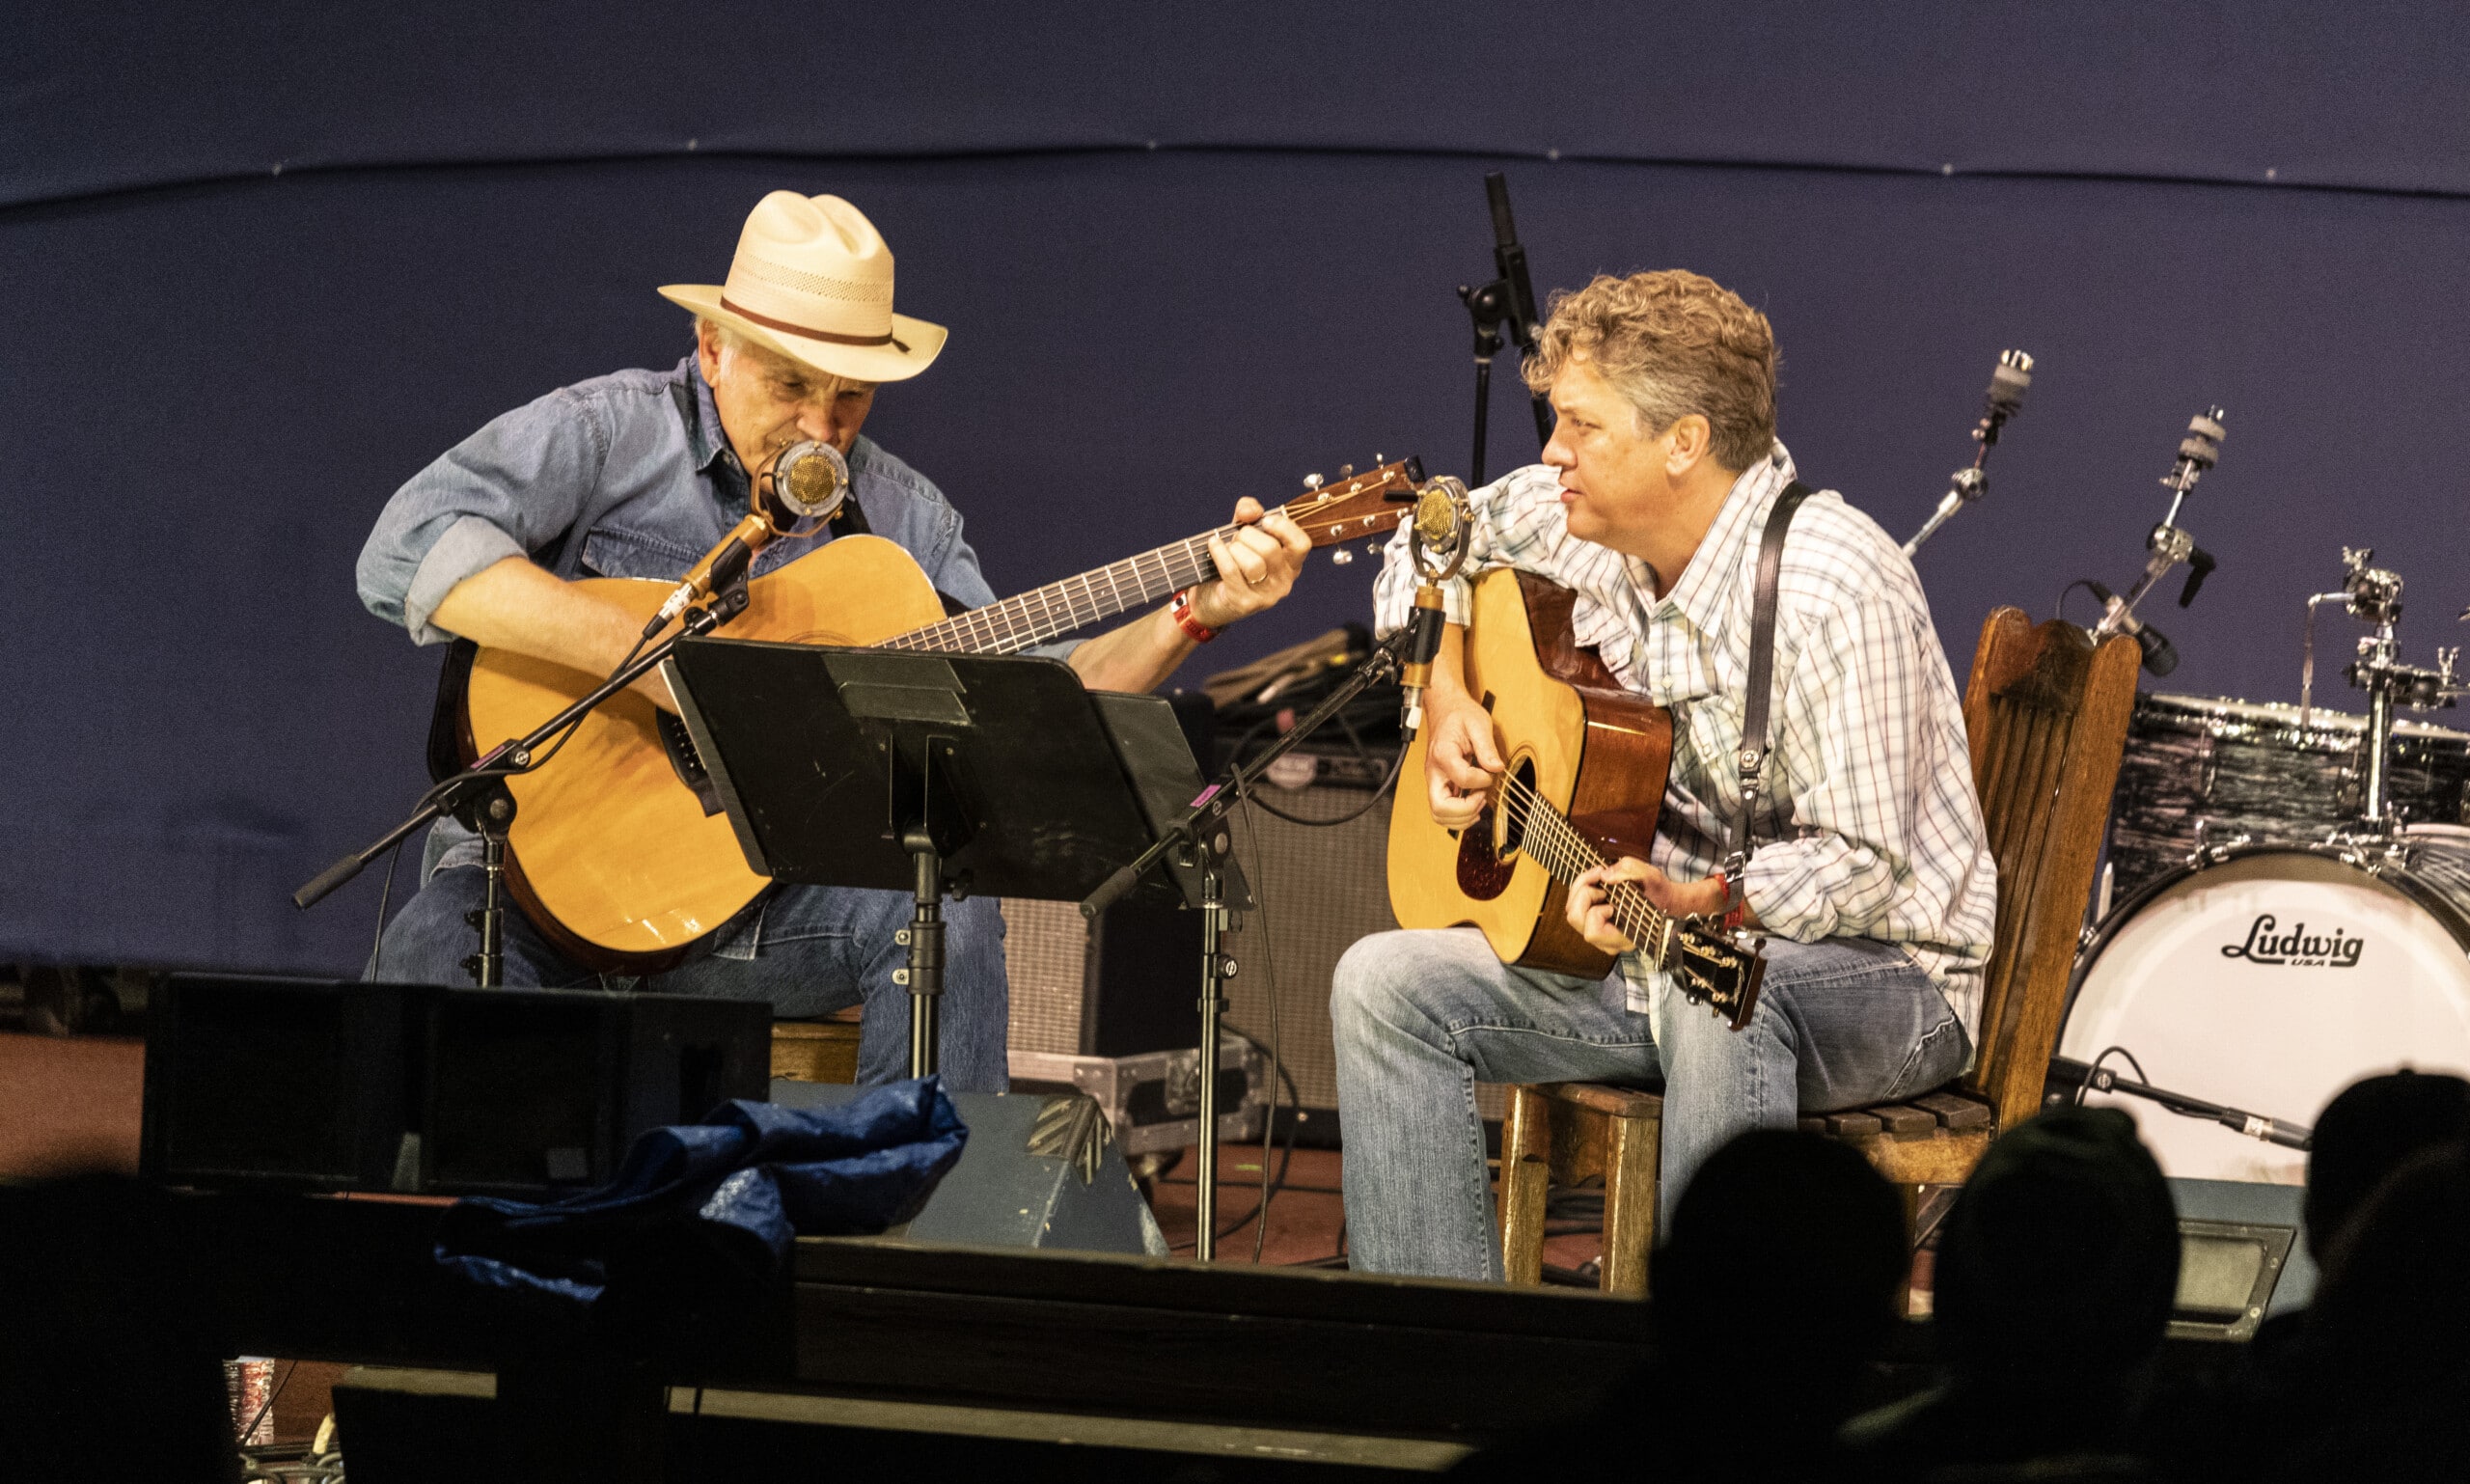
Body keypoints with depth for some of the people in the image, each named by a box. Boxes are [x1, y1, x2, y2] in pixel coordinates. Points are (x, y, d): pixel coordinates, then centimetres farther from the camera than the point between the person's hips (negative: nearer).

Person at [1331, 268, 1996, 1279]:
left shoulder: (1833, 593, -24)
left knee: (1712, 996, -41)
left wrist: (1696, 902, -41)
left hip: (1878, 975, -8)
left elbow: (1865, 865, -25)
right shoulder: (1588, 526, -1)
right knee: (1385, 985, -8)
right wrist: (1446, 698, 3)